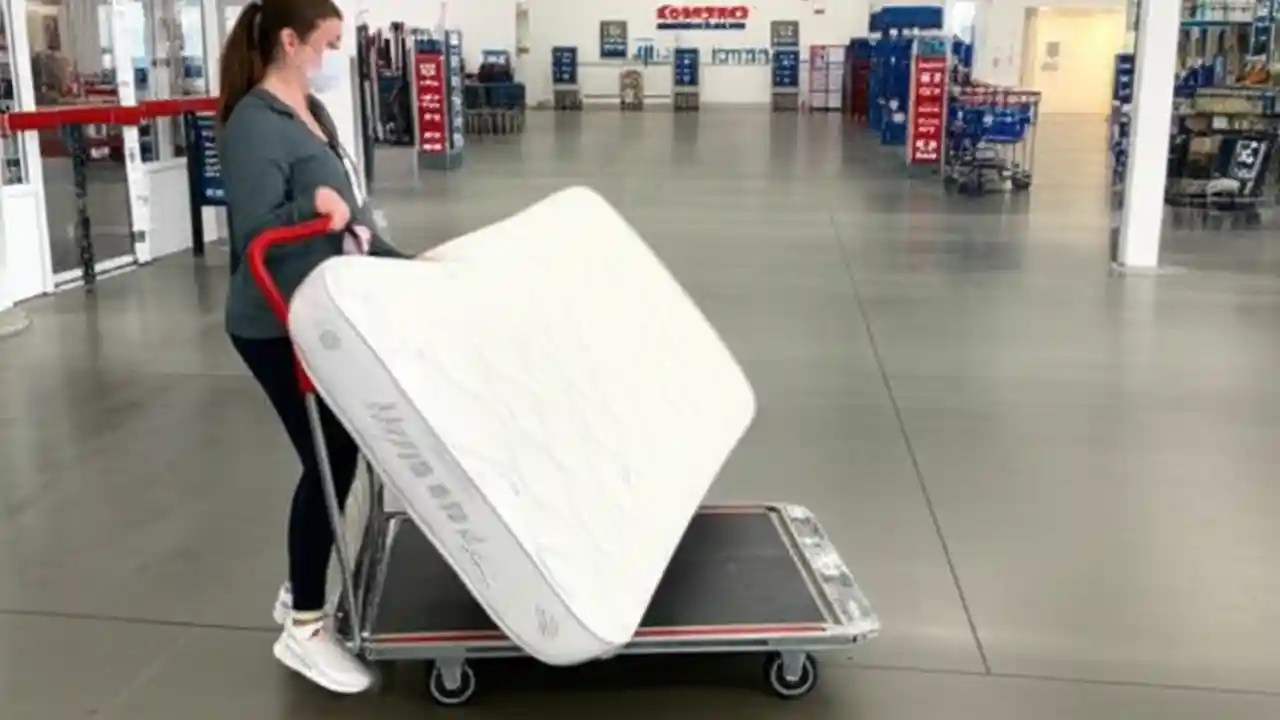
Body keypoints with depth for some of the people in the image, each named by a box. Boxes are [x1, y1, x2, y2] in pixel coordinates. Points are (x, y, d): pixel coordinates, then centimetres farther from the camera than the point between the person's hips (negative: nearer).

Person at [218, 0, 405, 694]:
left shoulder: (310, 111, 12)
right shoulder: (255, 124, -18)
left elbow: (347, 214, 20)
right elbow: (254, 232, -24)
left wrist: (400, 261, 20)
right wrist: (312, 209, -40)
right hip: (280, 328, -9)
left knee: (337, 456, 14)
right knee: (330, 462, -4)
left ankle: (300, 590, 32)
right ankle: (304, 628, 11)